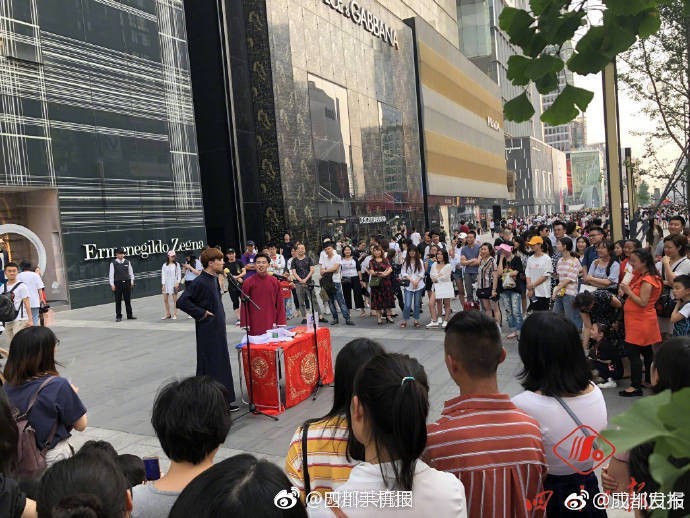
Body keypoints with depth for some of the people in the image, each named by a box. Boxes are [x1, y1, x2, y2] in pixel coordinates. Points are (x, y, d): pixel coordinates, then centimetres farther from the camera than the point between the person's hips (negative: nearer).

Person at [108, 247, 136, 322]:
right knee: (118, 301, 3)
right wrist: (112, 284, -6)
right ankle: (118, 316, 11)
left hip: (127, 283, 2)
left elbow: (131, 272, 12)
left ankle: (130, 315, 17)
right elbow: (111, 274, -2)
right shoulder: (113, 263, -2)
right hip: (118, 284, -2)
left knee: (128, 300, 9)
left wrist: (132, 282, 9)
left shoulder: (127, 262, 5)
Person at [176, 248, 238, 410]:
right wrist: (201, 313, -18)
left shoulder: (214, 279, 8)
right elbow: (181, 301, -24)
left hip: (218, 330, 9)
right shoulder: (200, 282, -18)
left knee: (222, 365, 14)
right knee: (209, 367, -1)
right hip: (207, 333, -9)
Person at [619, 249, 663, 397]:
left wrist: (628, 291, -20)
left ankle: (636, 386, -6)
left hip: (641, 322, -10)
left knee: (632, 352, -9)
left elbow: (643, 302, -23)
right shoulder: (640, 276, 11)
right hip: (637, 321, 10)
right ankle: (649, 381, 29)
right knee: (647, 352, 18)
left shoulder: (647, 280, -18)